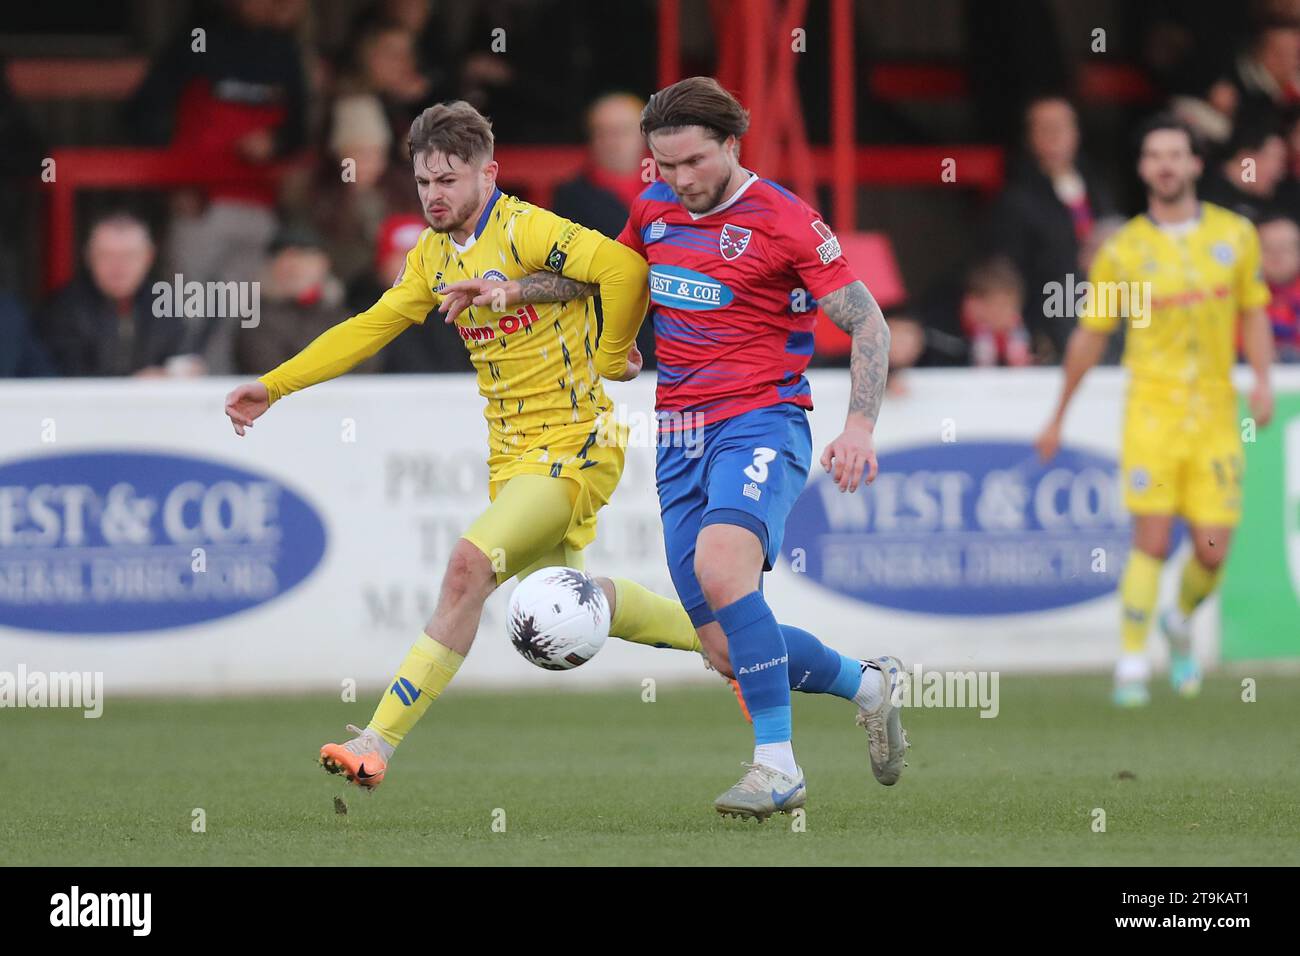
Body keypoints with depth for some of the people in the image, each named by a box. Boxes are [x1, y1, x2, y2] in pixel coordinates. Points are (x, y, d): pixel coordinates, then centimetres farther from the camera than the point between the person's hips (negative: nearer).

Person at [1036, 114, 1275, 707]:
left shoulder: (1236, 235, 5)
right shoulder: (1122, 251, -1)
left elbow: (1254, 313, 14)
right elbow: (1090, 335, 9)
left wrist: (1263, 381, -2)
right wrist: (1058, 418, 15)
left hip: (1217, 414, 2)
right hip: (1152, 408, -2)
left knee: (1211, 552, -1)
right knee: (1152, 542, -14)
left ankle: (1180, 624, 31)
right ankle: (1132, 664, -4)